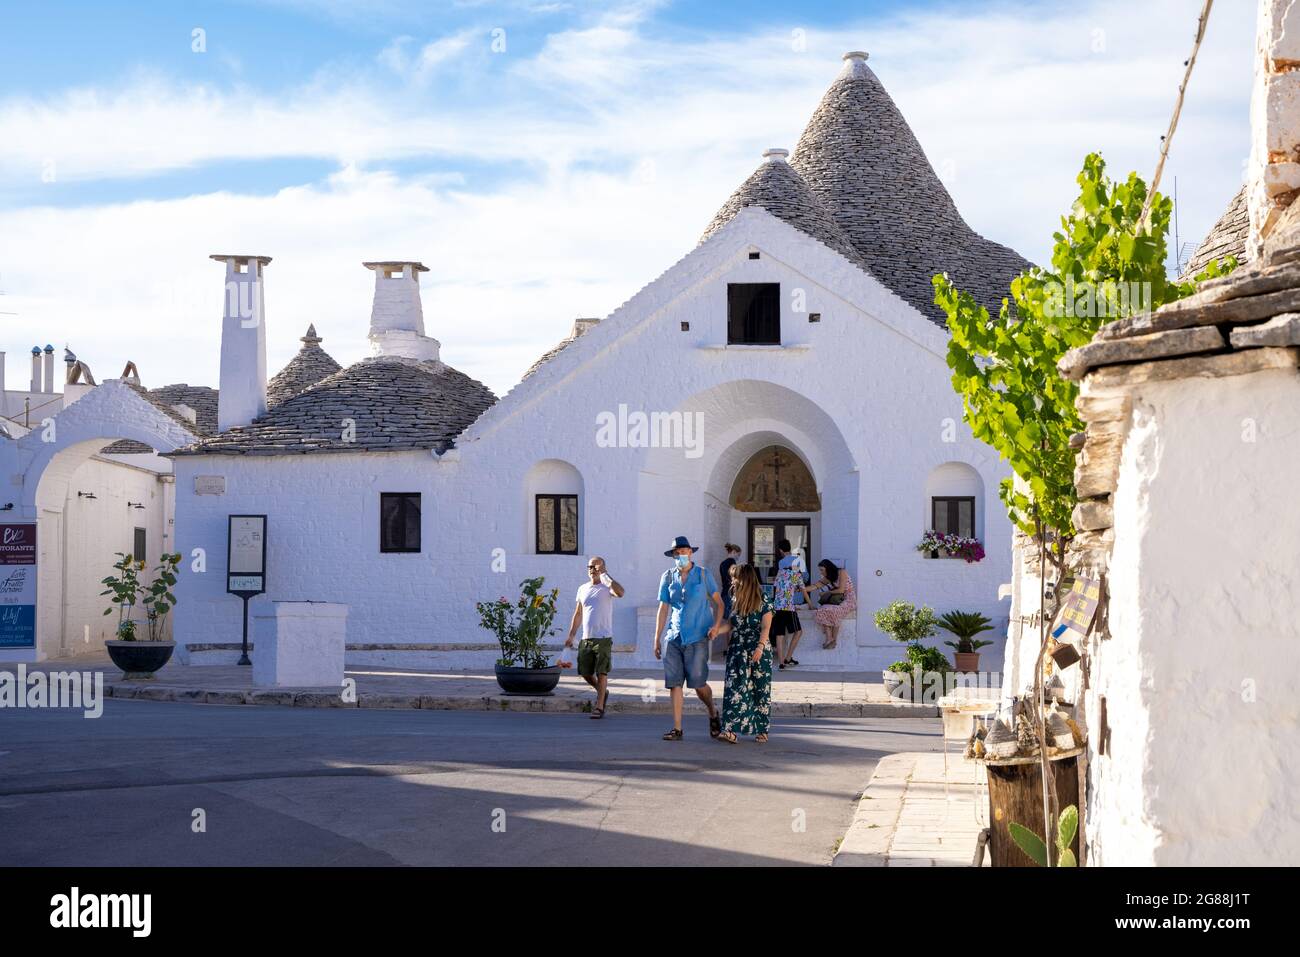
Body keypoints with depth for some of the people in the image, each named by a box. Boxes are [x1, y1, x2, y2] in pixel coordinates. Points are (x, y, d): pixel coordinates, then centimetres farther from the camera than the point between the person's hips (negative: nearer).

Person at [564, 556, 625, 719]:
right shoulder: (582, 588, 13)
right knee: (585, 673, 6)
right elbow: (578, 614, 19)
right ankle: (602, 692, 32)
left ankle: (599, 707, 2)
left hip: (604, 638, -5)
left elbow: (620, 593, -27)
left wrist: (604, 575, -22)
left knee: (601, 673, -6)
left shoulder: (607, 587, -3)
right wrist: (571, 635, 15)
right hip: (586, 639, 5)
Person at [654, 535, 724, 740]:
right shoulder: (668, 577, 9)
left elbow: (718, 602, 6)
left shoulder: (703, 574, 3)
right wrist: (657, 639, 7)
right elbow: (663, 609, 10)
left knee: (698, 683, -6)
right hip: (674, 637, 3)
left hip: (697, 637, -3)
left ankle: (713, 714, 22)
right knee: (674, 683, -2)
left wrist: (717, 625, -10)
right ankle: (677, 729, 2)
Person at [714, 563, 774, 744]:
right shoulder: (735, 601, 10)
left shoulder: (763, 601, -6)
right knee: (734, 689, -7)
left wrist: (760, 647, -22)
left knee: (760, 691, 3)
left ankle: (762, 730, 14)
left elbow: (766, 627, -11)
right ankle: (730, 730, -14)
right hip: (738, 652, 4)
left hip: (759, 653, -4)